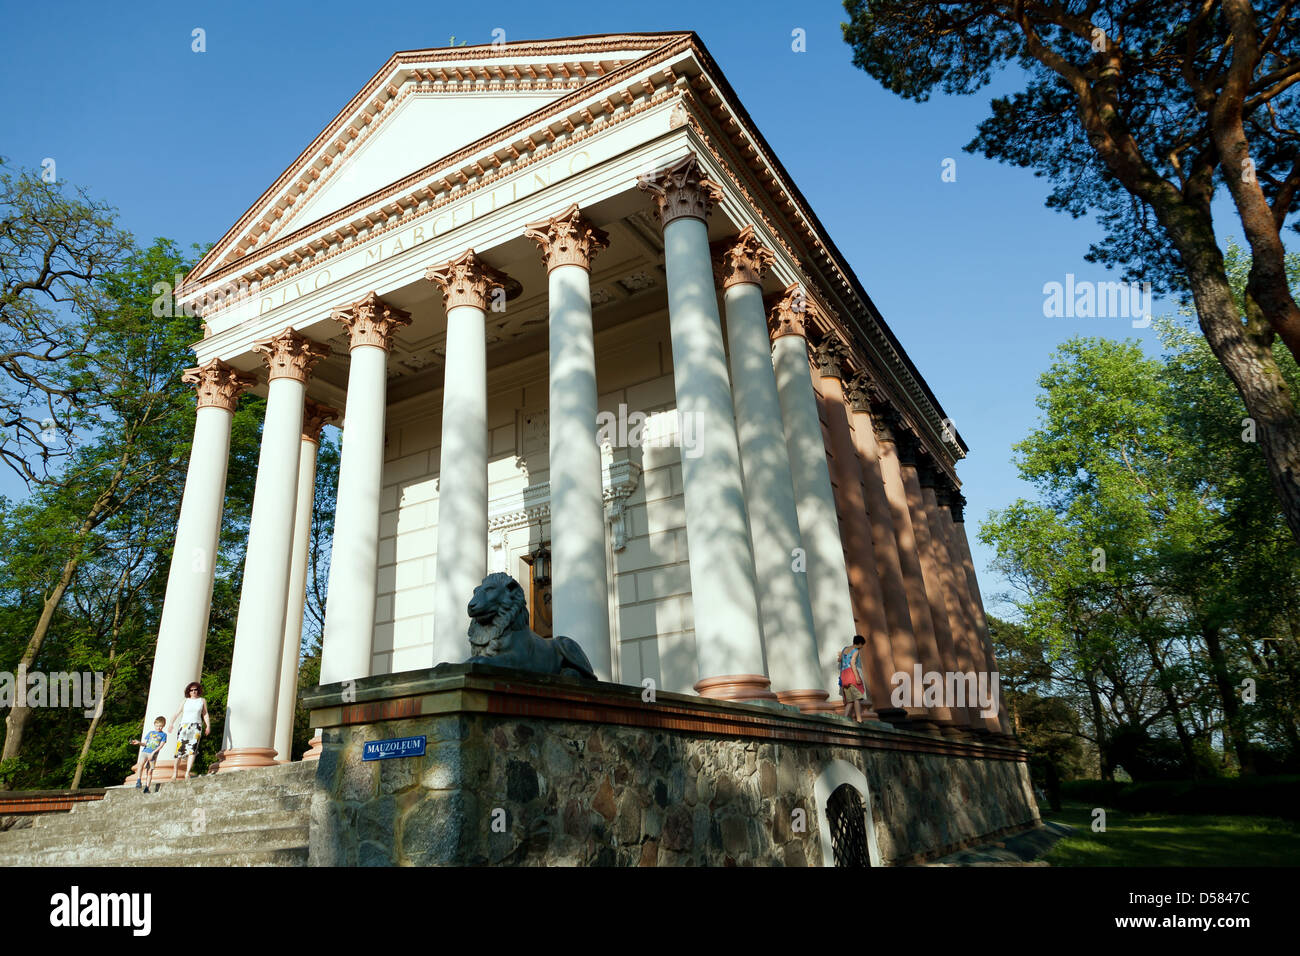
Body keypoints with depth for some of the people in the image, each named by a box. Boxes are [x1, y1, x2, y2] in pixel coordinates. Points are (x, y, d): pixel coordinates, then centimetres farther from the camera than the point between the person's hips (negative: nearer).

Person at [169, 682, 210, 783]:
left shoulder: (202, 701, 15)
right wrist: (172, 723, -8)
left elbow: (205, 714, 11)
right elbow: (178, 713, 7)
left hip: (196, 727, 0)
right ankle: (174, 774, 0)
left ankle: (187, 773, -18)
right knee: (180, 750, -8)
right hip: (184, 726, 0)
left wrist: (208, 726, 0)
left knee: (192, 750, -14)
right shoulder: (185, 701, 14)